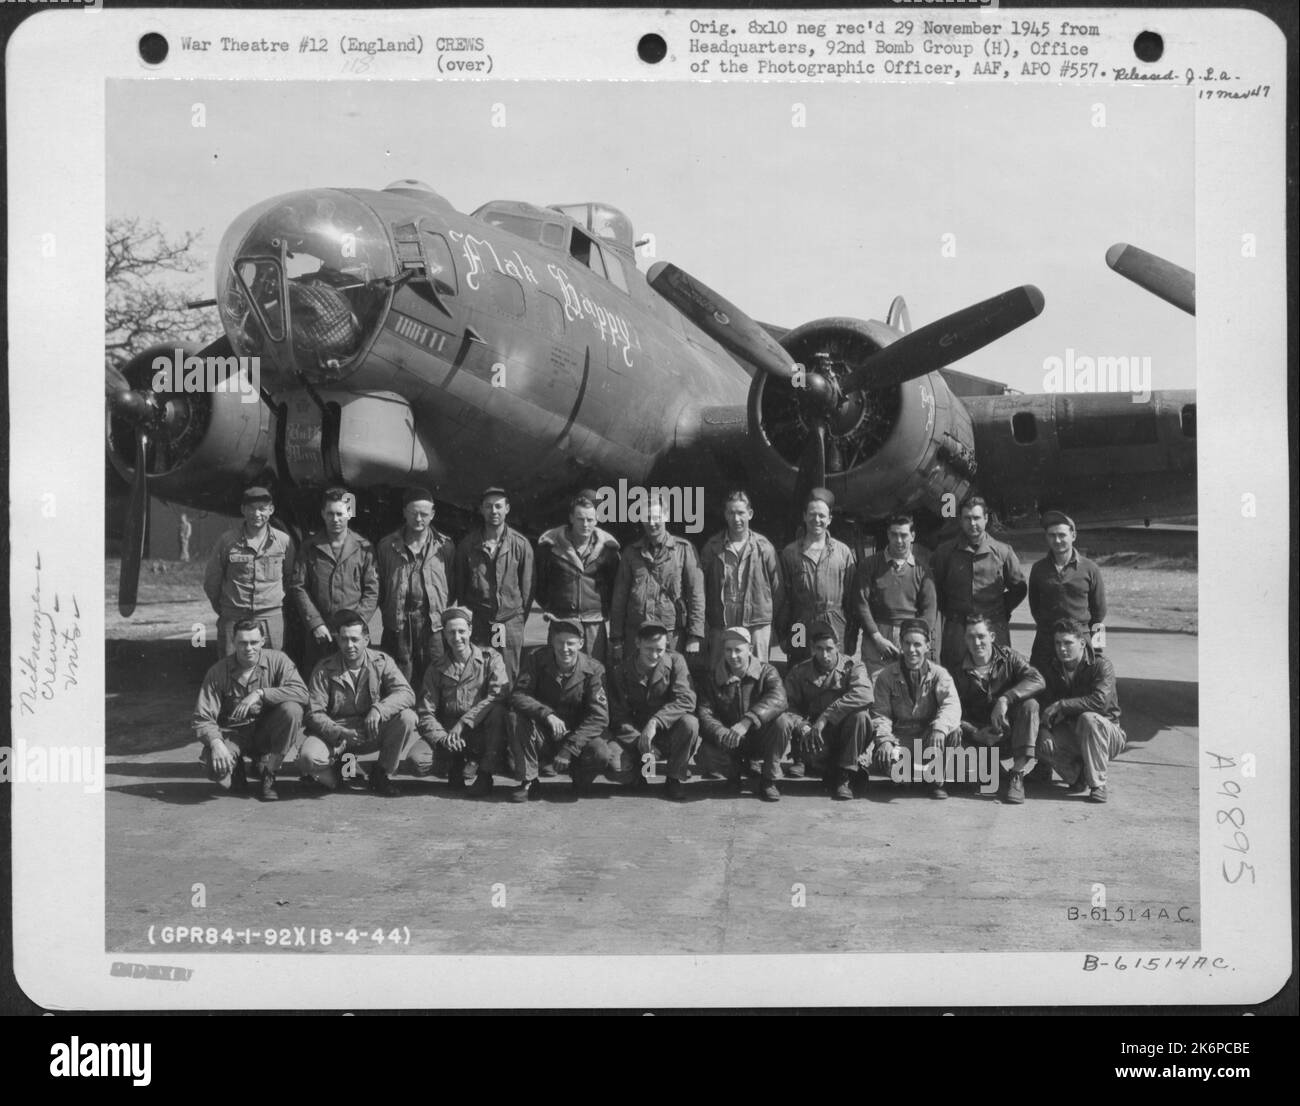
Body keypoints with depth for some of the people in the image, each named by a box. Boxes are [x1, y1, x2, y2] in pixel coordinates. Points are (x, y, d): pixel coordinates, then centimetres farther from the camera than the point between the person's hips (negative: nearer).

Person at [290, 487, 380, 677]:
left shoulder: (364, 548, 6)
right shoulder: (310, 547, 7)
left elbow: (372, 592, 3)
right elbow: (298, 587, 4)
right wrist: (315, 623, -6)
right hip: (318, 633, 1)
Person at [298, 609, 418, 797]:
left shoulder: (382, 662, -3)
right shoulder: (324, 670, -6)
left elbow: (406, 694, -16)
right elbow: (315, 714, -10)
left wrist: (379, 709, -35)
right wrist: (340, 732, -29)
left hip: (371, 733, 2)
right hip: (334, 733, -2)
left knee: (407, 717, -25)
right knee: (308, 758, -33)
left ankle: (382, 773, -4)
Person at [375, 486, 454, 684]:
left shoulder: (444, 546, 6)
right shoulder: (387, 546, 8)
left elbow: (453, 586, 5)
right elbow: (378, 586, 10)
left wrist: (446, 615, -3)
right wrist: (388, 613, 3)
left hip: (433, 624, -1)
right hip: (398, 625, 1)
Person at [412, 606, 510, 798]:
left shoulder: (490, 658, 0)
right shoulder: (436, 669, 7)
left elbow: (499, 696, -16)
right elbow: (425, 713, 1)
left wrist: (464, 722, -24)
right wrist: (442, 738, -19)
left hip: (482, 733, -2)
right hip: (447, 733, 2)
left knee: (497, 710, -34)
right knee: (417, 758, -27)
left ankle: (485, 774, -17)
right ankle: (456, 765, 7)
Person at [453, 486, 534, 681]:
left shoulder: (521, 544, 1)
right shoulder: (467, 544, 4)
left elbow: (527, 587, 6)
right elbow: (459, 586, 10)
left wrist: (521, 620, 4)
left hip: (510, 623, 0)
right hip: (476, 625, 0)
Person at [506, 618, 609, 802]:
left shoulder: (593, 669, -9)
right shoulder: (537, 659, -8)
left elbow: (599, 717, -15)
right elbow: (517, 696, -17)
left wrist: (569, 749, -25)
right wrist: (547, 714, -36)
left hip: (576, 735, -1)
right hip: (541, 737, 1)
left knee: (601, 754, -31)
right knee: (516, 718, -29)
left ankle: (580, 778, 7)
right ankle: (528, 782, -15)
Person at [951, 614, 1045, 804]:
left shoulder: (1008, 657, -2)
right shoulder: (959, 673, 1)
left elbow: (1037, 680, -19)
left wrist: (1005, 699, -32)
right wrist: (975, 733, -27)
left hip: (1011, 730, 0)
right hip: (980, 734, 0)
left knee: (1030, 704, -30)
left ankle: (1018, 775, -29)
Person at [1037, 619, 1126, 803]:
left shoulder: (1101, 666, -15)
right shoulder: (1053, 670, 3)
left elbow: (1100, 701, -32)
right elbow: (1045, 705, -4)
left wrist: (1061, 705, -28)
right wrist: (1044, 731, -26)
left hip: (1108, 733, -4)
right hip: (1070, 736, 4)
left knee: (1089, 718, -38)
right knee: (1042, 743, -26)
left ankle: (1097, 784, -25)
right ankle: (1079, 777, 1)